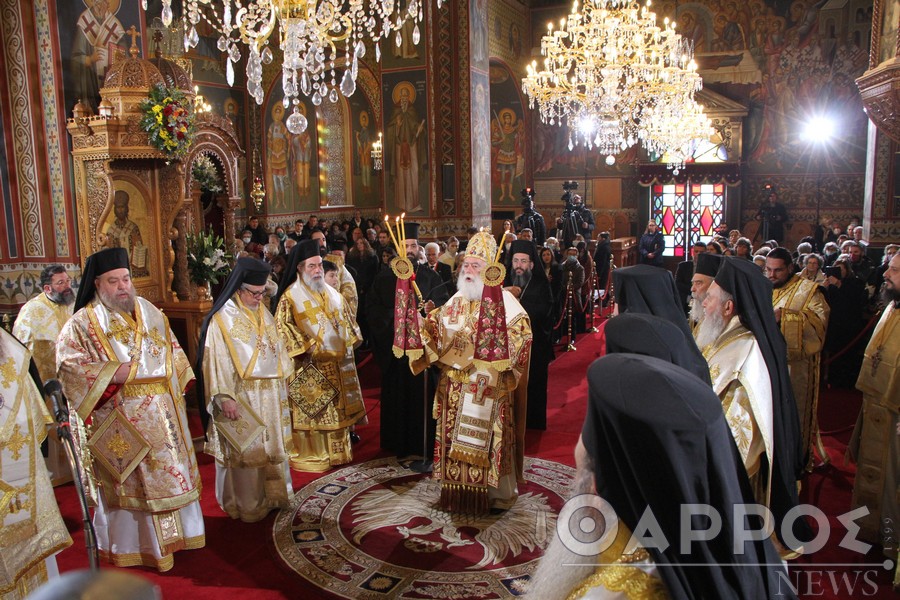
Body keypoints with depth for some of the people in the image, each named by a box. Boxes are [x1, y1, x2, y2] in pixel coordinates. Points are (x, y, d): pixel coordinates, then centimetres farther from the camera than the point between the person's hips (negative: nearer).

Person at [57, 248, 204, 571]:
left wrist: (176, 378, 2)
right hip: (118, 420, -5)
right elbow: (69, 365, -13)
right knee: (130, 482, 2)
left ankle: (173, 533, 28)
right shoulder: (82, 323, -3)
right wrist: (113, 373, -22)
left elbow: (173, 350, 18)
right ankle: (133, 543, 19)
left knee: (171, 471, 11)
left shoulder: (149, 312, 12)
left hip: (162, 414, 5)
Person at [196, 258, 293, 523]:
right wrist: (224, 398, -23)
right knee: (246, 450, 1)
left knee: (272, 446, 14)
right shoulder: (222, 318, -12)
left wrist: (283, 383, 15)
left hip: (270, 395, 7)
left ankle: (272, 495, 28)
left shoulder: (264, 314, 10)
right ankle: (248, 505, 14)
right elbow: (216, 360, -17)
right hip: (241, 397, -7)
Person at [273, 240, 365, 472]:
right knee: (310, 411, -1)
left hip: (336, 362, 6)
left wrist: (348, 343, 6)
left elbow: (346, 320, 18)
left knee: (336, 408, 13)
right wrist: (306, 348, -19)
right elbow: (283, 327, -13)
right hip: (309, 365, -6)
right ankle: (308, 455, 10)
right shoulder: (290, 297, -7)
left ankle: (336, 451, 25)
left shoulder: (332, 294, 12)